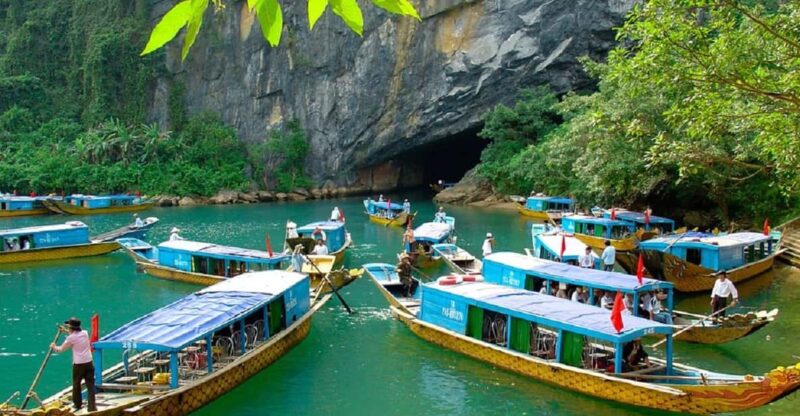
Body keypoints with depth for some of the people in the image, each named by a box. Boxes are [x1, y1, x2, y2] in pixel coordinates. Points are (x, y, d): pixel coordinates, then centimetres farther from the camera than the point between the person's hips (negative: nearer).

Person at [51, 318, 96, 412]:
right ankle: (92, 406, -3)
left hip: (78, 364, -3)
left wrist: (53, 347, 25)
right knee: (90, 385, 2)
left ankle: (77, 404, 29)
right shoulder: (85, 333, 7)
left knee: (76, 384, 17)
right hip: (89, 363, 4)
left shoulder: (71, 338, -7)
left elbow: (61, 349, 6)